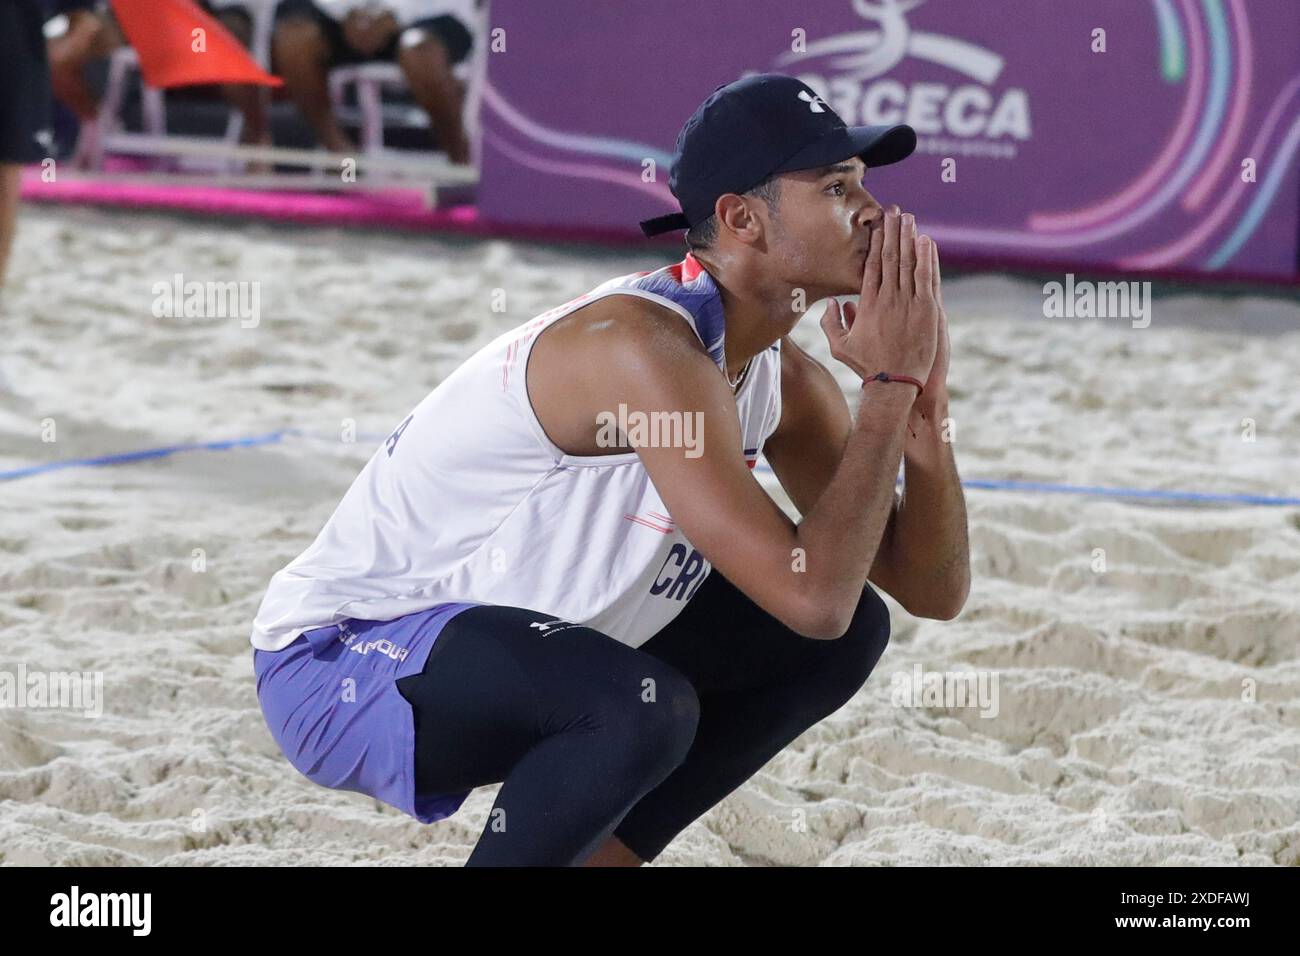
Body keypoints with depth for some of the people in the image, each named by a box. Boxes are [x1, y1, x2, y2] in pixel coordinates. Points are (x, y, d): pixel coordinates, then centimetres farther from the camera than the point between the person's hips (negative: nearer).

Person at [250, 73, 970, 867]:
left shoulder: (782, 377, 1)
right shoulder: (644, 348, -27)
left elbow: (936, 591, 3)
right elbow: (811, 595, -33)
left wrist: (926, 392, -12)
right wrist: (891, 382, -23)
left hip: (502, 643, 9)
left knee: (848, 638, 7)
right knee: (643, 707, -36)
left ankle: (597, 857, 12)